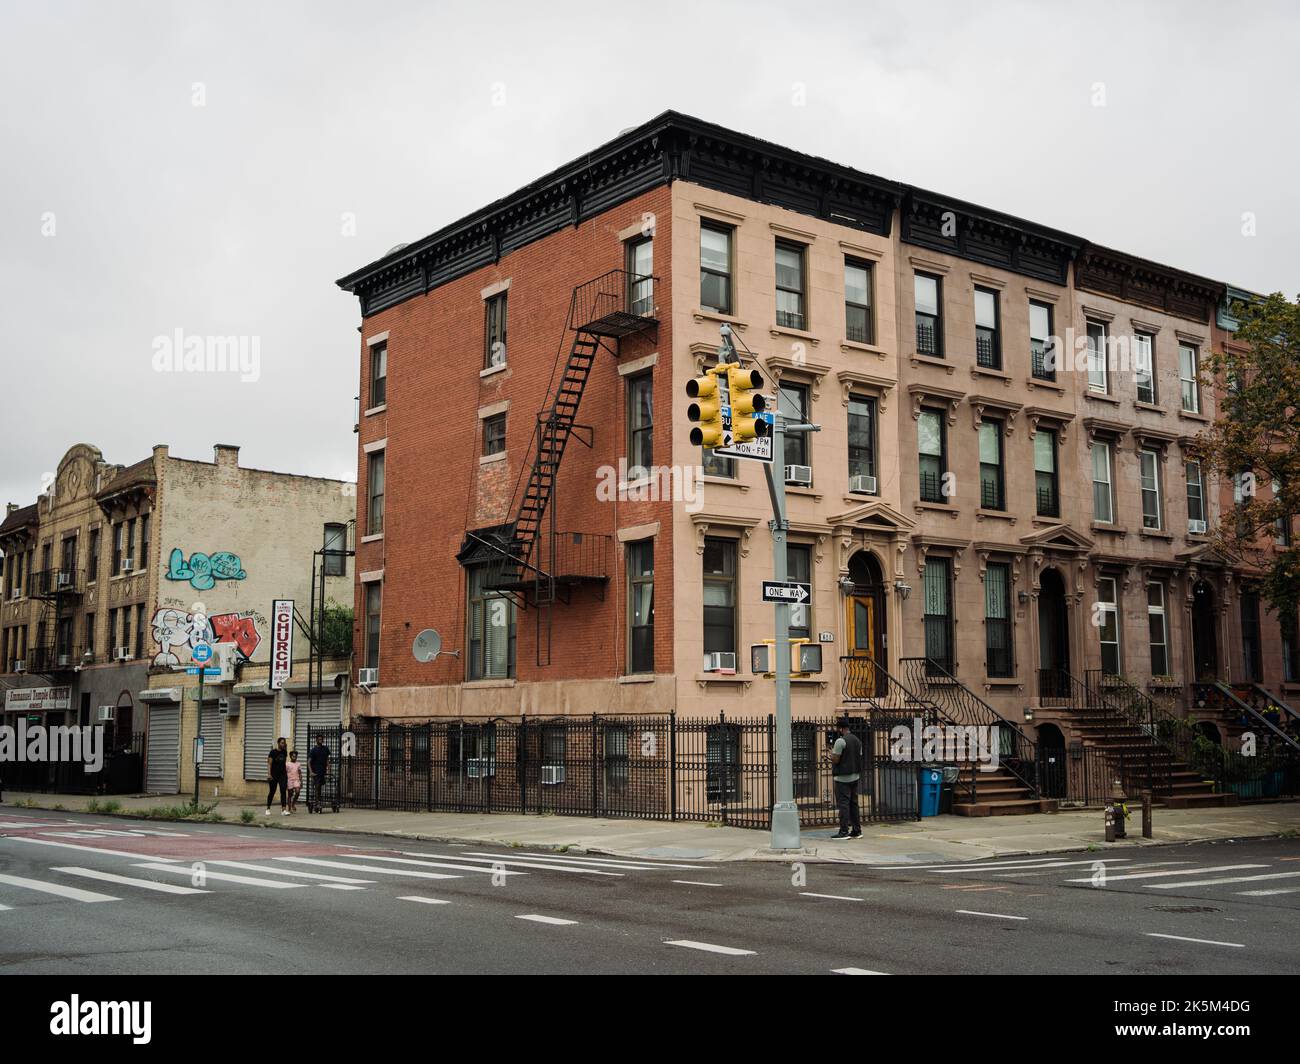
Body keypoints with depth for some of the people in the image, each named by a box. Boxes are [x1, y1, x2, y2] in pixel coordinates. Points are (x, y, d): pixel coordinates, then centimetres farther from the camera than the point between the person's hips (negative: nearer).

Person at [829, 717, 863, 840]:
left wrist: (831, 752, 2)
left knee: (843, 803, -7)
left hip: (843, 778, -8)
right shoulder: (857, 740, 12)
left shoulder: (840, 741, -15)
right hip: (855, 776, 8)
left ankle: (844, 831, -9)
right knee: (854, 803, 13)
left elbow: (835, 760, -16)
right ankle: (857, 830, 15)